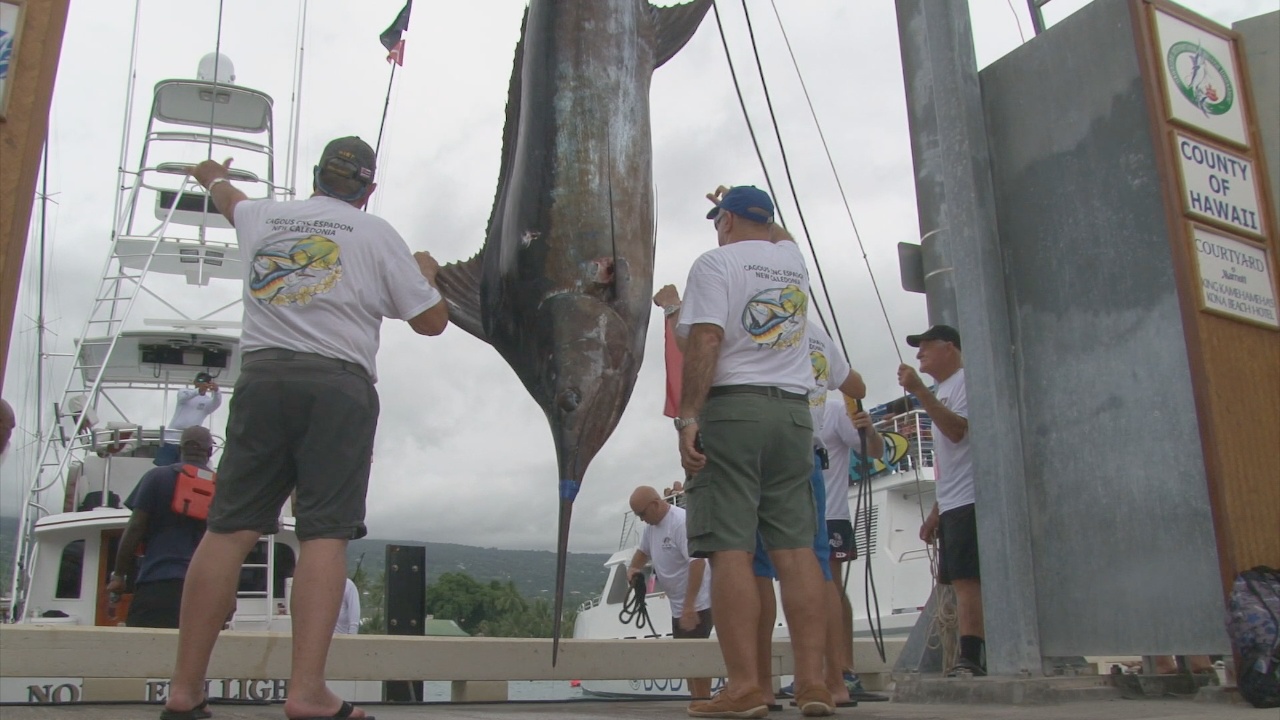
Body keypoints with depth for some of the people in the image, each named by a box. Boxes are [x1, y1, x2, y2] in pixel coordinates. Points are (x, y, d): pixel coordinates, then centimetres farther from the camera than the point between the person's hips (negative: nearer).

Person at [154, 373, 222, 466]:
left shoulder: (207, 401, 6)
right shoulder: (184, 392, 4)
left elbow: (217, 403, -17)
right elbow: (184, 396, -20)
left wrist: (216, 391, -41)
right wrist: (198, 391, -43)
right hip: (170, 440, -1)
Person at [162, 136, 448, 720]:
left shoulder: (262, 218, 20)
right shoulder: (376, 234, 9)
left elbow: (229, 198, 45)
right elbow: (431, 321, 10)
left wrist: (214, 176, 70)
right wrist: (426, 272, 31)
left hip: (262, 376, 3)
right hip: (339, 386, -3)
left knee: (230, 529, 2)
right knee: (325, 534, -7)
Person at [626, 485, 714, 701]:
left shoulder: (681, 522, -22)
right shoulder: (651, 525, 8)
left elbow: (697, 562, -29)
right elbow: (642, 551, 25)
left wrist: (689, 606, -31)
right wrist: (633, 568, 2)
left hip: (696, 603, -10)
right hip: (678, 604, 10)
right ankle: (695, 701, 20)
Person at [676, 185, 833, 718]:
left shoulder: (715, 262, 0)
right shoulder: (793, 260, 18)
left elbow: (704, 343, -13)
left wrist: (687, 418, -15)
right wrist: (733, 203, 57)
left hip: (731, 409, -5)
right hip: (794, 413, 6)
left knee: (729, 550, -8)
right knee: (796, 548, 2)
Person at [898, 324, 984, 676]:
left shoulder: (966, 380, -4)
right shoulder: (943, 391, 24)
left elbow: (958, 431, -21)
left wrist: (919, 390, -22)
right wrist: (936, 511, 22)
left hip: (969, 502, -10)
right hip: (952, 505, 10)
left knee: (966, 581, -14)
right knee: (963, 584, 7)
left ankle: (970, 660, -16)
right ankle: (974, 661, 8)